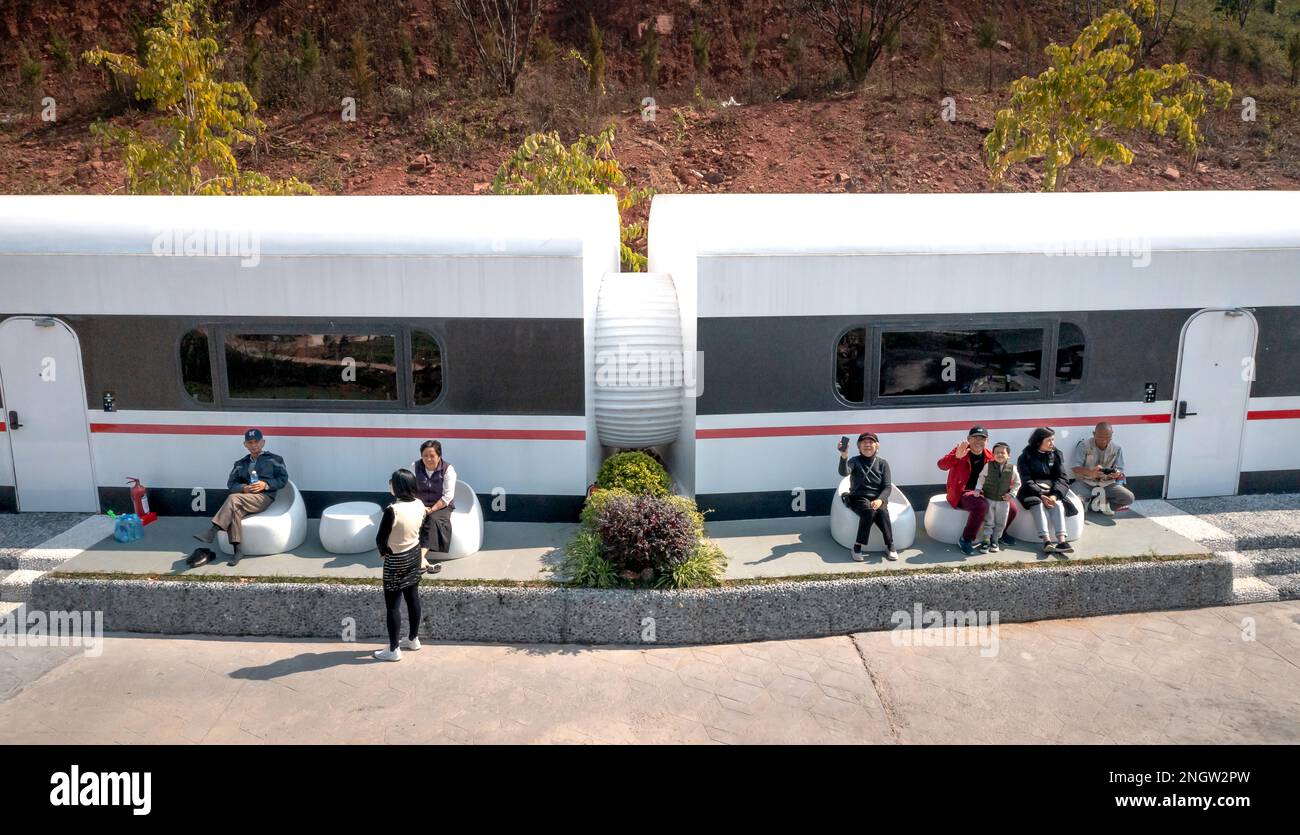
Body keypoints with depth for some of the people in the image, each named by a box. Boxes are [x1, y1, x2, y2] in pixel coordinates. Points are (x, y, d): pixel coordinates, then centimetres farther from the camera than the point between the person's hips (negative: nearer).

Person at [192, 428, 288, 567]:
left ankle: (211, 532, -36)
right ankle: (237, 551, -33)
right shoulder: (240, 464, 27)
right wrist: (244, 488, -6)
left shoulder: (273, 459, 15)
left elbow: (283, 479, 8)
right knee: (234, 512, -32)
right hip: (244, 496, 4)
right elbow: (231, 483, 17)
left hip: (264, 496, -4)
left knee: (233, 498, -31)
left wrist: (266, 484, -8)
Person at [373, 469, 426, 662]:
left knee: (392, 606, 6)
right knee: (413, 598, 20)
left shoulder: (392, 510, -28)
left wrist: (383, 552, 0)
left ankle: (393, 650, 15)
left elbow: (380, 539, -20)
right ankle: (413, 639, 35)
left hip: (396, 561, -7)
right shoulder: (419, 504, -7)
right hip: (414, 554, 7)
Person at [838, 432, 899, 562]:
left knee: (882, 512, -32)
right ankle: (858, 546, -29)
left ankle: (890, 547, -27)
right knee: (869, 511, -34)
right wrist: (844, 457, -40)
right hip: (859, 497, -2)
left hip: (877, 498, 2)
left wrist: (880, 500, -19)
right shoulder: (855, 461, 3)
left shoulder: (882, 463, 9)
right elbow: (844, 472, -20)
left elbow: (887, 486, 2)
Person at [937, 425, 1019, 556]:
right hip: (961, 494, -6)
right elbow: (942, 466, -28)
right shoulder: (960, 451, -11)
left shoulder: (989, 456, 5)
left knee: (1011, 508, -5)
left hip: (982, 493, 6)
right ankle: (965, 540, -22)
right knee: (982, 505, -37)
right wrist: (957, 456, -47)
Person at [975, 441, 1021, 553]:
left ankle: (994, 541, 23)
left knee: (1000, 523, 8)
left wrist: (1011, 493, -3)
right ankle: (986, 540, 14)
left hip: (1003, 500, 1)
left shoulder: (1012, 468, -6)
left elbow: (1017, 483, 7)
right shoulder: (988, 466, -7)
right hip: (988, 499, -1)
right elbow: (981, 477, 6)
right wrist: (978, 488, -5)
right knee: (988, 521, 3)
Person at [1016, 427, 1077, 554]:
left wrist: (1054, 495, -19)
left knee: (1058, 503, -28)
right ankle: (1046, 541, -45)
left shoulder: (1057, 455, 10)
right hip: (1032, 492, -2)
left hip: (1052, 490, 2)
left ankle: (1061, 540, -45)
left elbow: (1062, 478, 0)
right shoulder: (1025, 457, 1)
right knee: (1038, 504, -32)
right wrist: (1041, 496, -24)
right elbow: (1026, 481, -9)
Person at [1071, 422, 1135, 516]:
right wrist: (1091, 473, -37)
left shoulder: (1116, 448, 0)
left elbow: (1120, 471, -1)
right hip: (1086, 482, -3)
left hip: (1107, 484, 3)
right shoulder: (1084, 445, -10)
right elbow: (1076, 468, -16)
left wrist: (1117, 474, -27)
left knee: (1129, 498, -22)